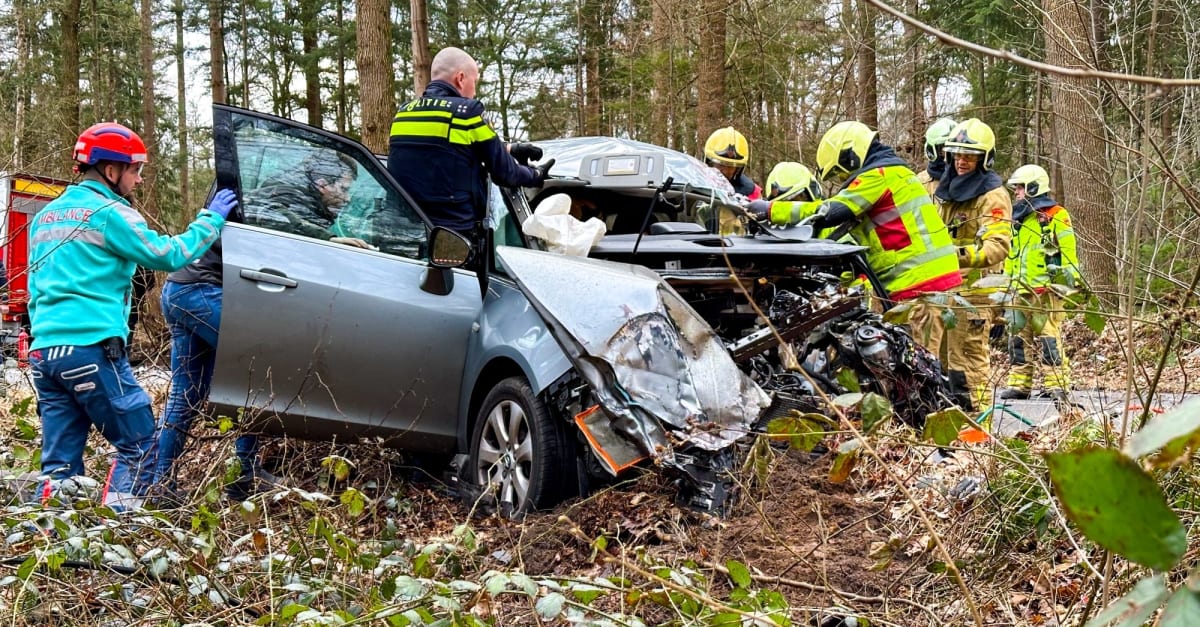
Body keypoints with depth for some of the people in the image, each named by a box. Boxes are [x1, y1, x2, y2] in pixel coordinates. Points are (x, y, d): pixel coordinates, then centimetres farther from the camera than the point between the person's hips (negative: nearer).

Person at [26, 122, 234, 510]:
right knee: (139, 447, 0)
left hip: (43, 350, 8)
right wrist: (211, 219, 5)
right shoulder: (108, 212, -5)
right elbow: (168, 255, -7)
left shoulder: (46, 216, 21)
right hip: (91, 349, -8)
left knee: (59, 462, 9)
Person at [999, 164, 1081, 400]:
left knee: (1048, 336, -9)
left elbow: (1068, 250, -9)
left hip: (1046, 288, -8)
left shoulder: (1055, 215, -4)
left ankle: (1057, 384, -6)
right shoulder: (1017, 219, 20)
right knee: (1019, 336, 7)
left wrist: (1072, 279, -15)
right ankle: (1019, 383, 12)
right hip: (1021, 290, 8)